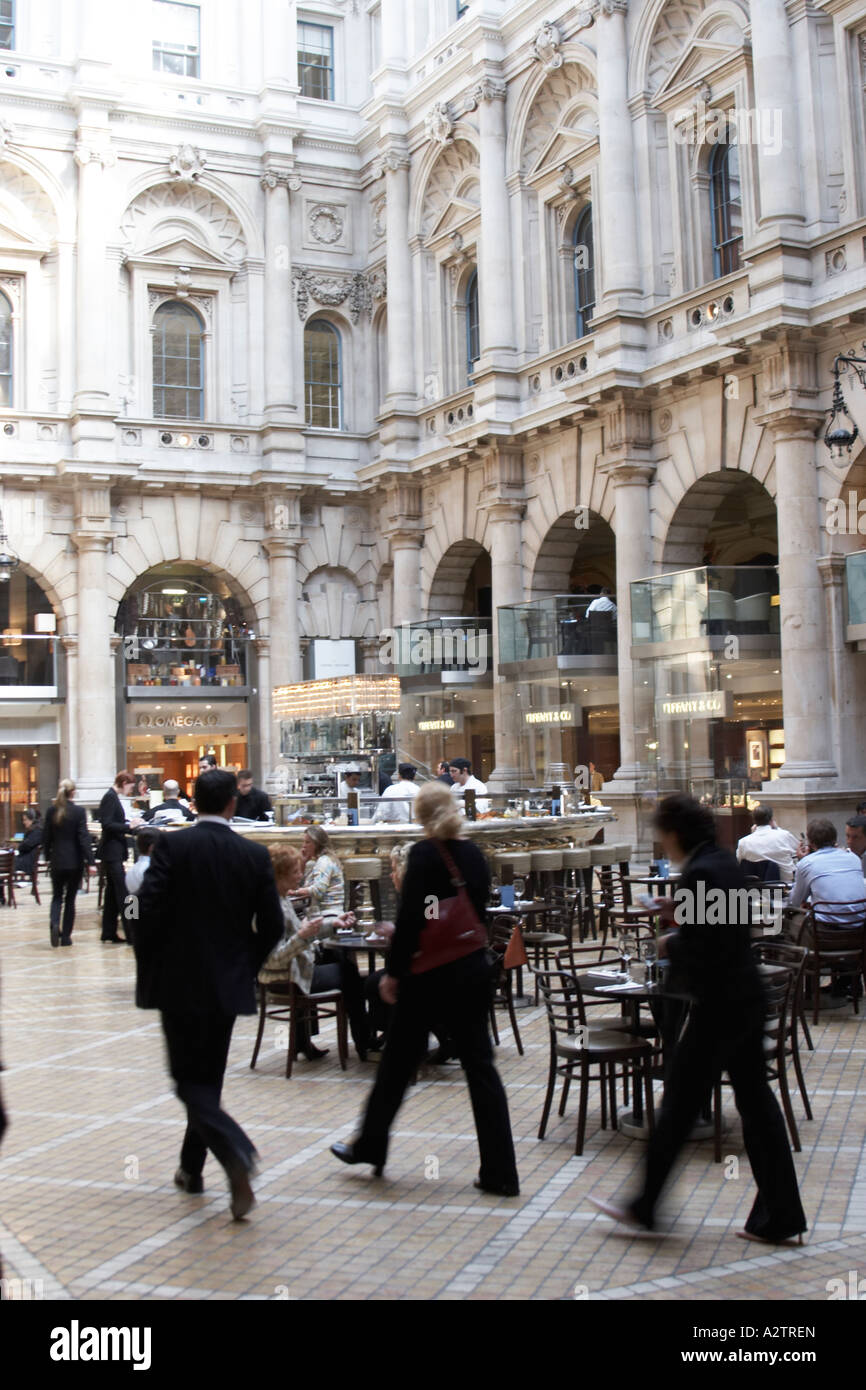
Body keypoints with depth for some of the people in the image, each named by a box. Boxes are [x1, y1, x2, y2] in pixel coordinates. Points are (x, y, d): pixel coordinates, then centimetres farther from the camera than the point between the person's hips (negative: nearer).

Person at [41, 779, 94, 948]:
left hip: (57, 861, 2)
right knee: (70, 898, 8)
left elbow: (46, 836, 4)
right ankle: (66, 936, 9)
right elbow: (84, 837, -13)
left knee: (57, 896, 14)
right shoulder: (79, 811, -10)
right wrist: (89, 861, -11)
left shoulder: (51, 811, -2)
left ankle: (55, 924, -12)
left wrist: (48, 857, 16)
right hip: (75, 861, -2)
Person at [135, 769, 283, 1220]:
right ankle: (192, 1166, 28)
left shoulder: (172, 847, -10)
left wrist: (147, 973, -1)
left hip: (178, 983, -3)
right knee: (208, 1077, 18)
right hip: (228, 985, 3)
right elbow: (271, 925, -1)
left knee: (190, 1081, 2)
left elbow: (148, 912, -15)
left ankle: (236, 1155, -19)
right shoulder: (254, 855, -2)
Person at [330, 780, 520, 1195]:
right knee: (480, 1067, 7)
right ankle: (500, 1173, 6)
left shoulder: (425, 854, -13)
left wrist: (393, 972, -9)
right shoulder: (474, 854, 5)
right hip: (474, 970, 6)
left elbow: (410, 919, -16)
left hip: (430, 974, -6)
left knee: (398, 1062, 11)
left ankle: (369, 1147, 28)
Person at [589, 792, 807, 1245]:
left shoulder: (698, 874, -20)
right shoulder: (726, 863, 8)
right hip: (747, 999, 9)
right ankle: (779, 1218, 17)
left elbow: (702, 954, -24)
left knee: (679, 1104, 4)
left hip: (718, 1006, -9)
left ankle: (644, 1207, 18)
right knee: (755, 1098, 12)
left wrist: (670, 945, -7)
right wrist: (681, 910, 13)